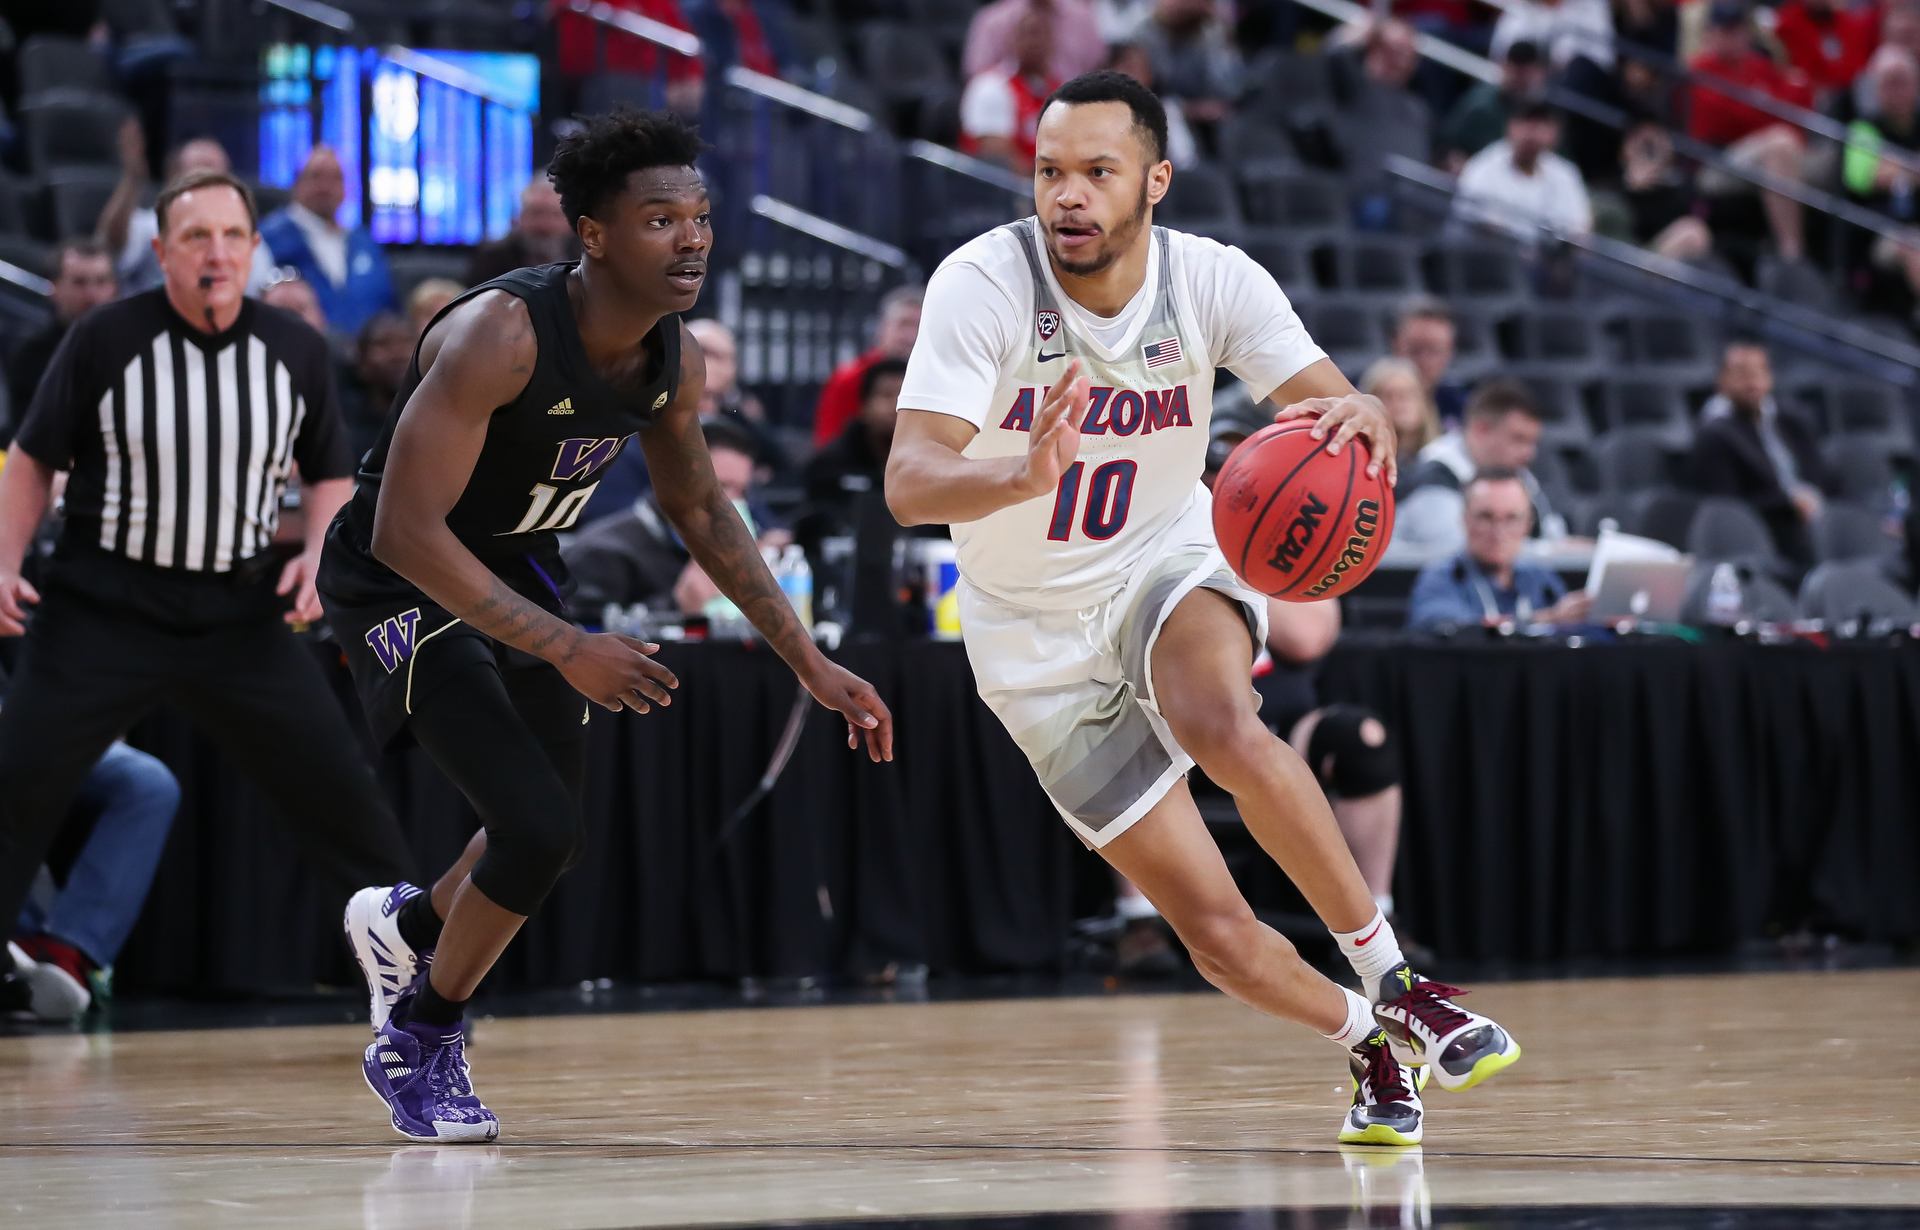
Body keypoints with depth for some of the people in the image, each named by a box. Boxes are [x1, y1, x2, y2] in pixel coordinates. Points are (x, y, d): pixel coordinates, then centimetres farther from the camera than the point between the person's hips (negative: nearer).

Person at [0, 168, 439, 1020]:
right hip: (103, 611, -2)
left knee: (342, 791, -1)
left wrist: (317, 556, -4)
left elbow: (330, 475, 14)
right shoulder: (105, 340, -6)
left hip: (241, 618, 2)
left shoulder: (295, 349, 1)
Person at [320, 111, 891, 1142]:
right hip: (399, 584, -8)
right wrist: (565, 651, -35)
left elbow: (698, 509, 9)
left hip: (512, 568, 8)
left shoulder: (673, 359, -10)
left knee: (548, 836, 18)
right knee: (537, 831, -18)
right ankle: (421, 1045, 6)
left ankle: (406, 924, 50)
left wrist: (812, 665, 7)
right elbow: (407, 532, -34)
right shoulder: (501, 335, -33)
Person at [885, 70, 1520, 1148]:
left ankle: (1393, 978, -22)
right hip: (1039, 638, 0)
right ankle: (1367, 1041, 25)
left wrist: (1360, 420, -47)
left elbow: (1350, 414, -21)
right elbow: (910, 482, -32)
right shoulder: (985, 282, -23)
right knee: (1217, 932, -6)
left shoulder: (1210, 280, -16)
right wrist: (1027, 474, -54)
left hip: (1168, 563, 0)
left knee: (1224, 726, -37)